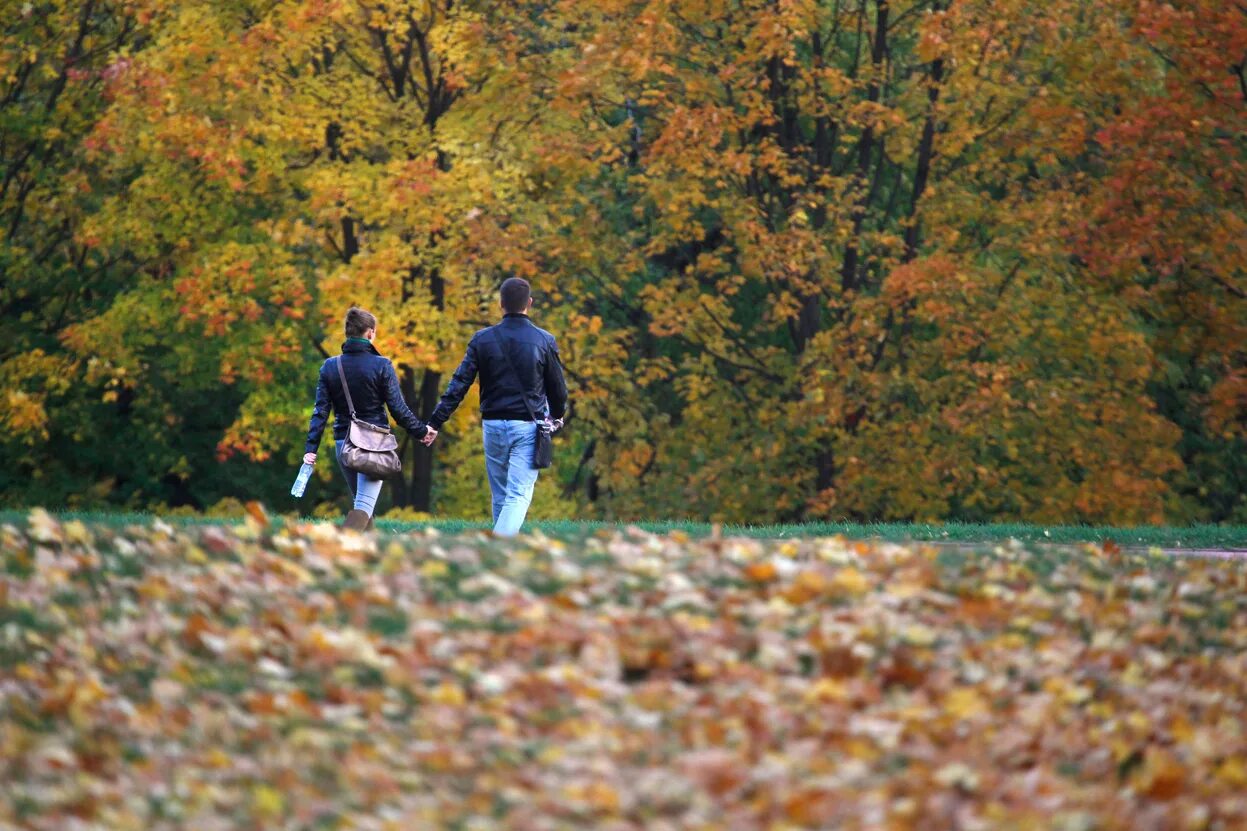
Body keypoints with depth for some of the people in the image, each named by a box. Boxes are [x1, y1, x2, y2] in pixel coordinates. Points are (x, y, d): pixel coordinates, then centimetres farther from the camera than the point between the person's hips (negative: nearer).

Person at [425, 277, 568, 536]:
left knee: (500, 495, 15)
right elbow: (557, 388, 7)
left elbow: (459, 384, -4)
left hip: (493, 426, 2)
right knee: (519, 495, -8)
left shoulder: (483, 339, 0)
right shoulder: (544, 341, -2)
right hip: (528, 427, -2)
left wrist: (435, 423, -2)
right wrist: (556, 417, 28)